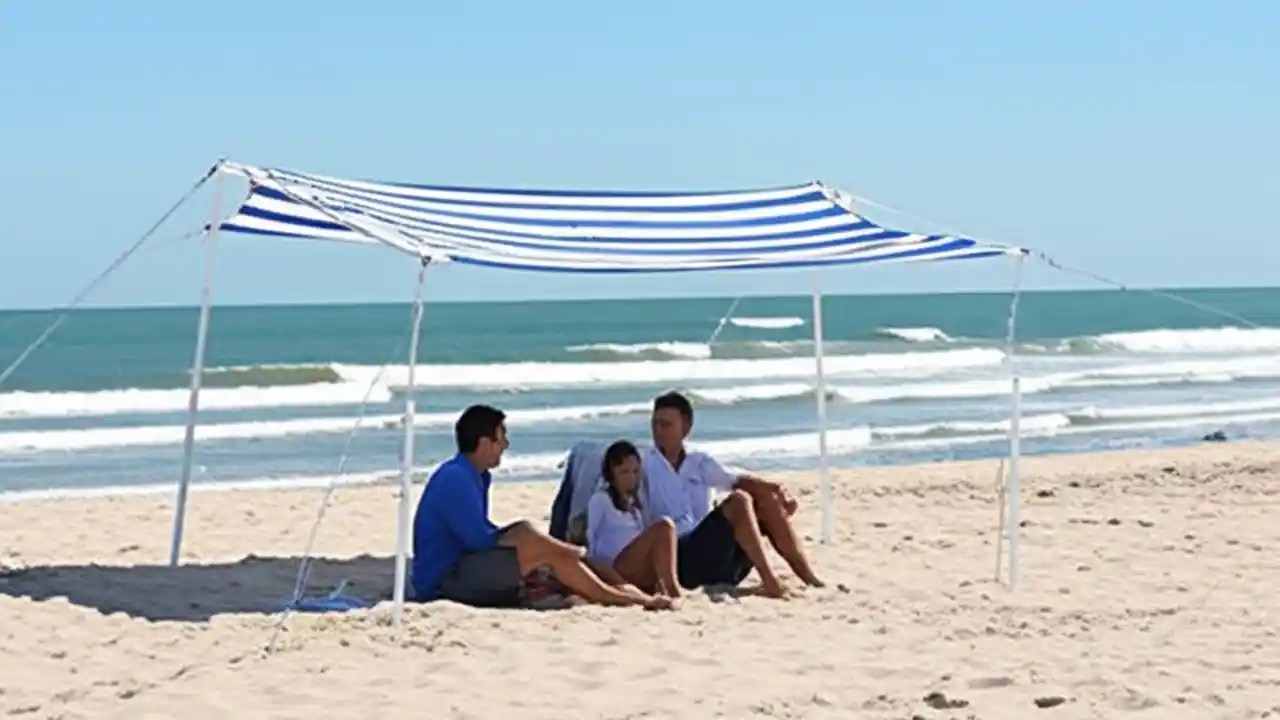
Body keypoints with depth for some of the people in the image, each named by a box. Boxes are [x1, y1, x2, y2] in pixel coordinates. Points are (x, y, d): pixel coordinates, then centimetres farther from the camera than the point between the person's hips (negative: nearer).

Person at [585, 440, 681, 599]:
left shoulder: (634, 501, 28)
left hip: (639, 571, 7)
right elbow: (589, 536, 1)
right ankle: (671, 588, -37)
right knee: (663, 526, -28)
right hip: (615, 569, -7)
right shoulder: (600, 499, 5)